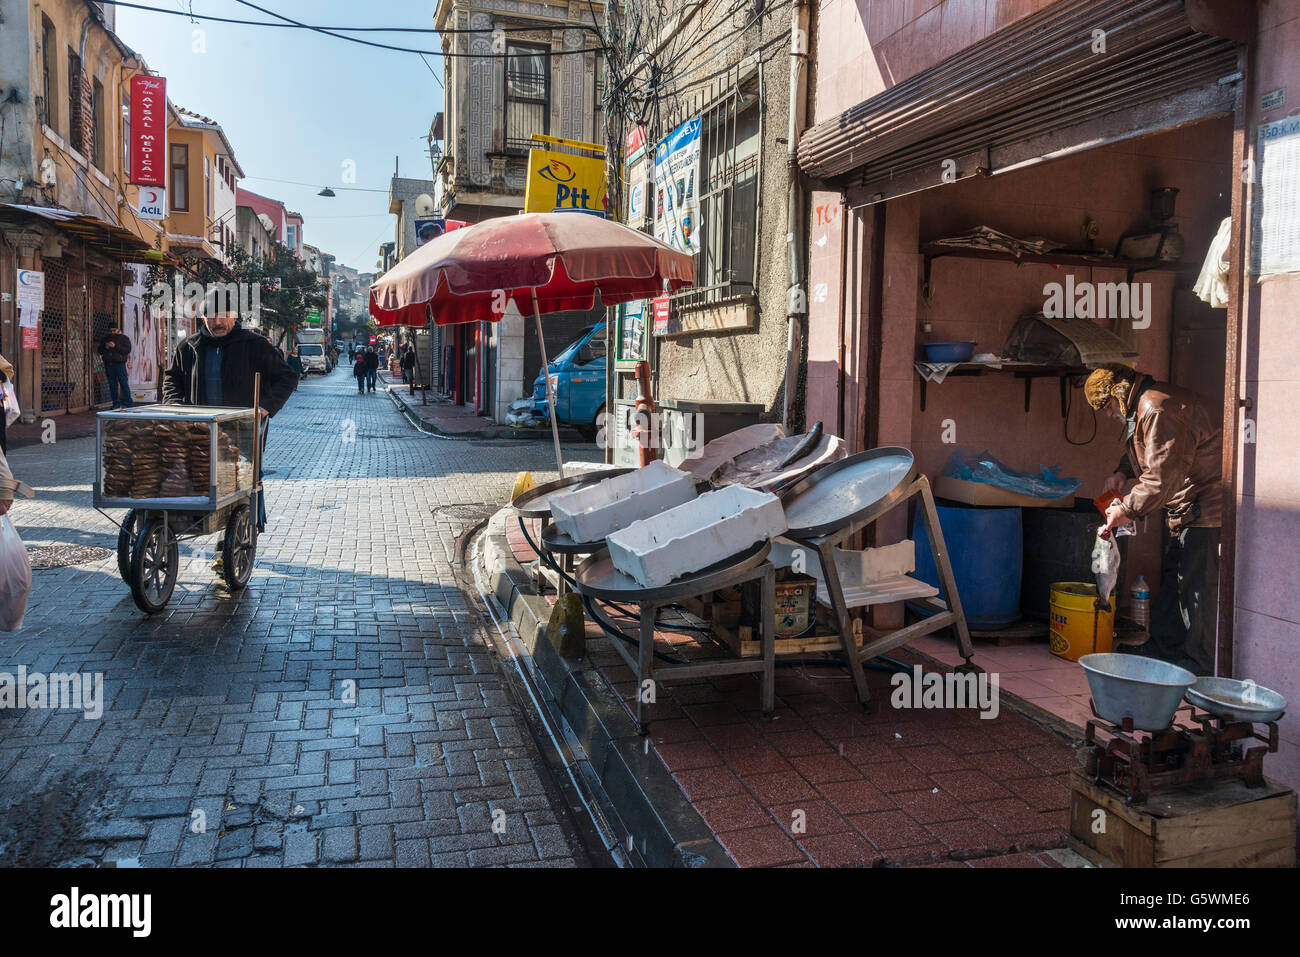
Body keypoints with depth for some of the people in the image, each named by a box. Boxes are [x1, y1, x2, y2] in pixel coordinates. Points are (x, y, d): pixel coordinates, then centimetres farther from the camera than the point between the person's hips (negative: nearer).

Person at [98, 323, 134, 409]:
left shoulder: (123, 338, 5)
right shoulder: (105, 339, 18)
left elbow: (127, 350, -8)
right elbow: (100, 351, 17)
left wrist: (115, 346, -17)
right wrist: (105, 347, -4)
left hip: (119, 364, -4)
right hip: (109, 364, 4)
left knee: (124, 384, -9)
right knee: (112, 385, 4)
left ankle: (127, 403, -5)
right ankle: (116, 404, 7)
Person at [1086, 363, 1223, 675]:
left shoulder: (1158, 408, -21)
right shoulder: (1141, 409, 14)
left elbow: (1165, 472, -27)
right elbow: (1144, 453, 31)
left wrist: (1128, 510, -19)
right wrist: (1123, 473, 10)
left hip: (1206, 511, -11)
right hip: (1187, 511, 11)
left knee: (1198, 588, -6)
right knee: (1173, 578, 17)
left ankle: (1199, 664, 1)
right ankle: (1163, 646, 27)